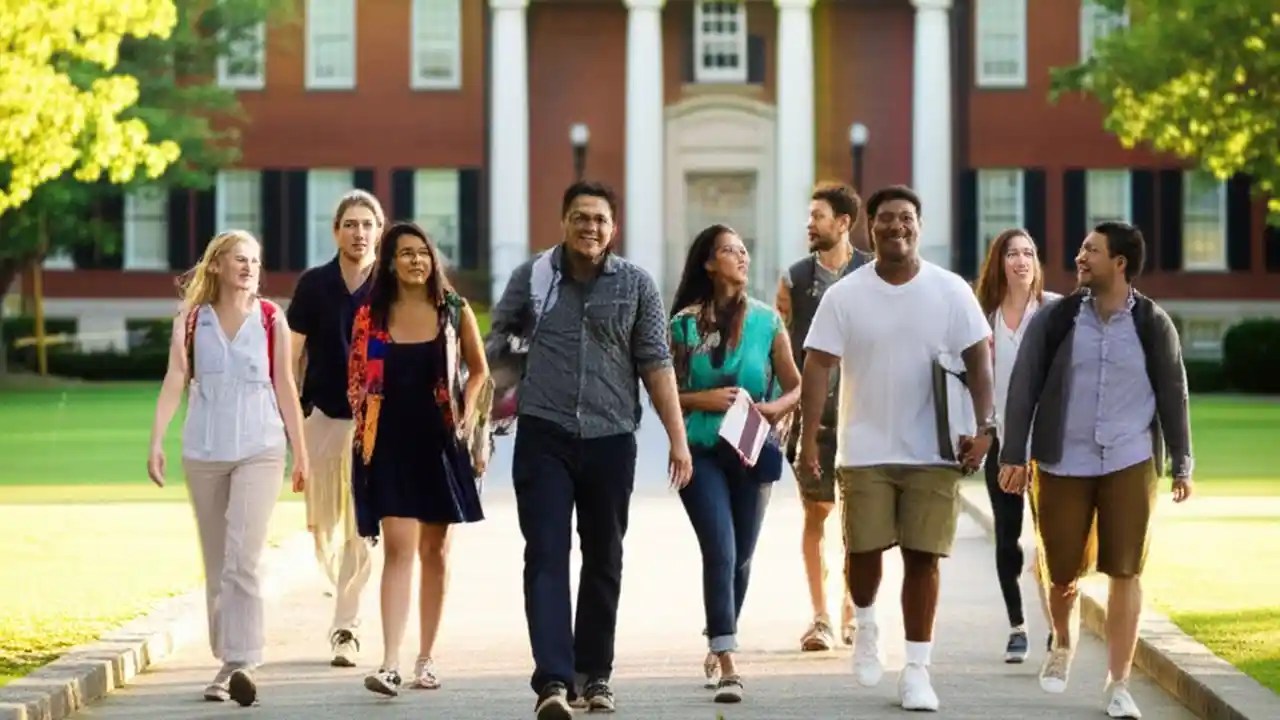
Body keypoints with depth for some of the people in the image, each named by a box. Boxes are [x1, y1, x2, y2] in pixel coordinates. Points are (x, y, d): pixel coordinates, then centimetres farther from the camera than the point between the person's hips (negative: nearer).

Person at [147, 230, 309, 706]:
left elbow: (285, 387, 7)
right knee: (216, 563, 9)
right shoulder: (192, 320, 4)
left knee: (243, 556, -15)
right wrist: (157, 441, -11)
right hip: (204, 451, 2)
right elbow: (175, 381, -1)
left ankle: (244, 662, -21)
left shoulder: (271, 320, 3)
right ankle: (226, 662, 18)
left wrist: (300, 453, 9)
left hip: (259, 449, -2)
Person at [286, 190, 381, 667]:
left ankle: (347, 626, 0)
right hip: (322, 417, 2)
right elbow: (294, 356, 7)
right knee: (324, 527, 8)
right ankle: (347, 605, 32)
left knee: (361, 529, -6)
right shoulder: (314, 285, 2)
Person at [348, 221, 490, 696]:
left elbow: (479, 370, 12)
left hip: (439, 442, 1)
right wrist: (364, 432, 1)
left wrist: (466, 413, -1)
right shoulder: (371, 316, 2)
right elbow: (357, 380, 9)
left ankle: (426, 658, 19)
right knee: (399, 547, -12)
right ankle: (390, 664, -18)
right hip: (389, 444, -1)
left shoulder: (454, 311, 2)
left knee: (434, 549, 9)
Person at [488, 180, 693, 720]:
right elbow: (497, 342, 10)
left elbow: (656, 364, 4)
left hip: (611, 439, 1)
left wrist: (678, 438, -1)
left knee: (603, 560, 11)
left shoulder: (635, 285, 4)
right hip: (544, 436, -1)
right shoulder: (531, 277, 4)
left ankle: (594, 673, 23)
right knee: (546, 558, -9)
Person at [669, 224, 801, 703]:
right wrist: (703, 399, -14)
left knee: (741, 556, 12)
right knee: (720, 552, -14)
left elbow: (795, 386, 8)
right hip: (701, 452, -2)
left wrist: (777, 407, -12)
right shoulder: (685, 324, 1)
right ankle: (727, 665, -18)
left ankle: (719, 644, 35)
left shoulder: (767, 321, 4)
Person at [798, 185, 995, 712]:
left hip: (934, 452, 0)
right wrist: (808, 437, -8)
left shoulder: (951, 291, 1)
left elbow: (978, 358, 1)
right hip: (865, 450, 0)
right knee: (864, 548, -2)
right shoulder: (844, 296, 0)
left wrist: (984, 426, -9)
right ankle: (865, 624, 30)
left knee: (923, 556, -1)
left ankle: (916, 669, 6)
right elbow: (817, 366, -1)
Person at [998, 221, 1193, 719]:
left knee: (1125, 572, -3)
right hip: (1063, 464, 1)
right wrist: (1014, 455, -5)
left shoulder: (1152, 325, -1)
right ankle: (1063, 644, 39)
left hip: (1130, 464, 0)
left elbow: (1173, 395, 4)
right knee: (1063, 572, 7)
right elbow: (1023, 388, 0)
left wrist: (1181, 465, 4)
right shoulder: (1054, 319, -1)